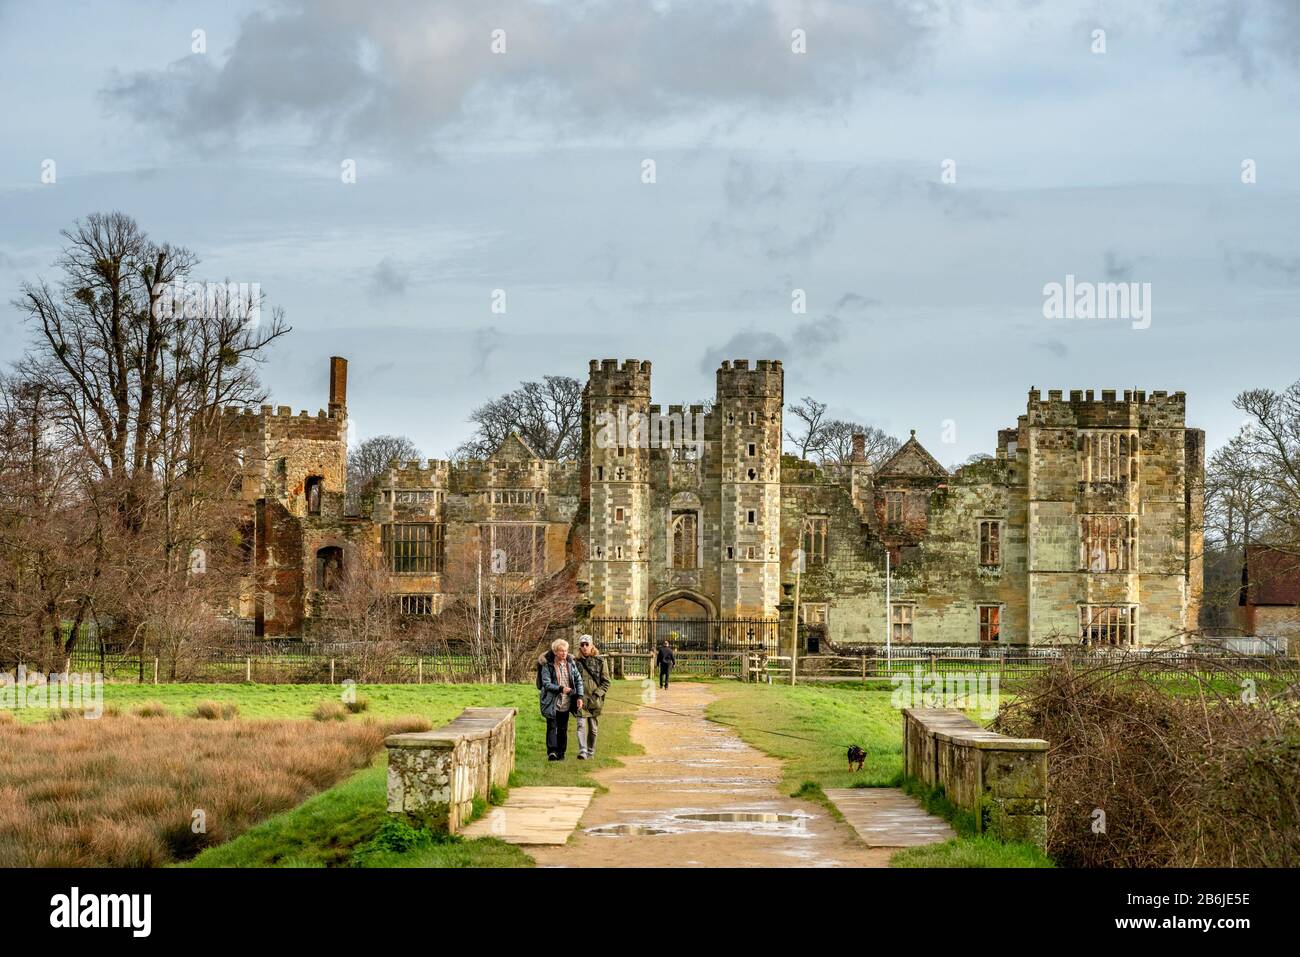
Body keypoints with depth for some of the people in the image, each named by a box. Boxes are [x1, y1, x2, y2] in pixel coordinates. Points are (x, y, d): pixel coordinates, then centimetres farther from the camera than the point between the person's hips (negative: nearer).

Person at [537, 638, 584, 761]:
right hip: (552, 703, -4)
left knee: (563, 729, 9)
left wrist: (579, 697, -3)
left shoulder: (570, 663, 5)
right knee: (552, 727, -13)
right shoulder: (547, 665, -8)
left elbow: (578, 680, 8)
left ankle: (561, 753, 16)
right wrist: (560, 689, -26)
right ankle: (552, 752, -20)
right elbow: (546, 683, -13)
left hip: (566, 703, 4)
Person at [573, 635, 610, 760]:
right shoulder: (577, 662, 8)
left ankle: (591, 752, 20)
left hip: (595, 701, 0)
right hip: (581, 700, 0)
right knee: (581, 725, -15)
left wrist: (597, 694, -8)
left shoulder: (599, 662, 4)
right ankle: (582, 751, -24)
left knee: (593, 728, 7)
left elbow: (606, 682, 4)